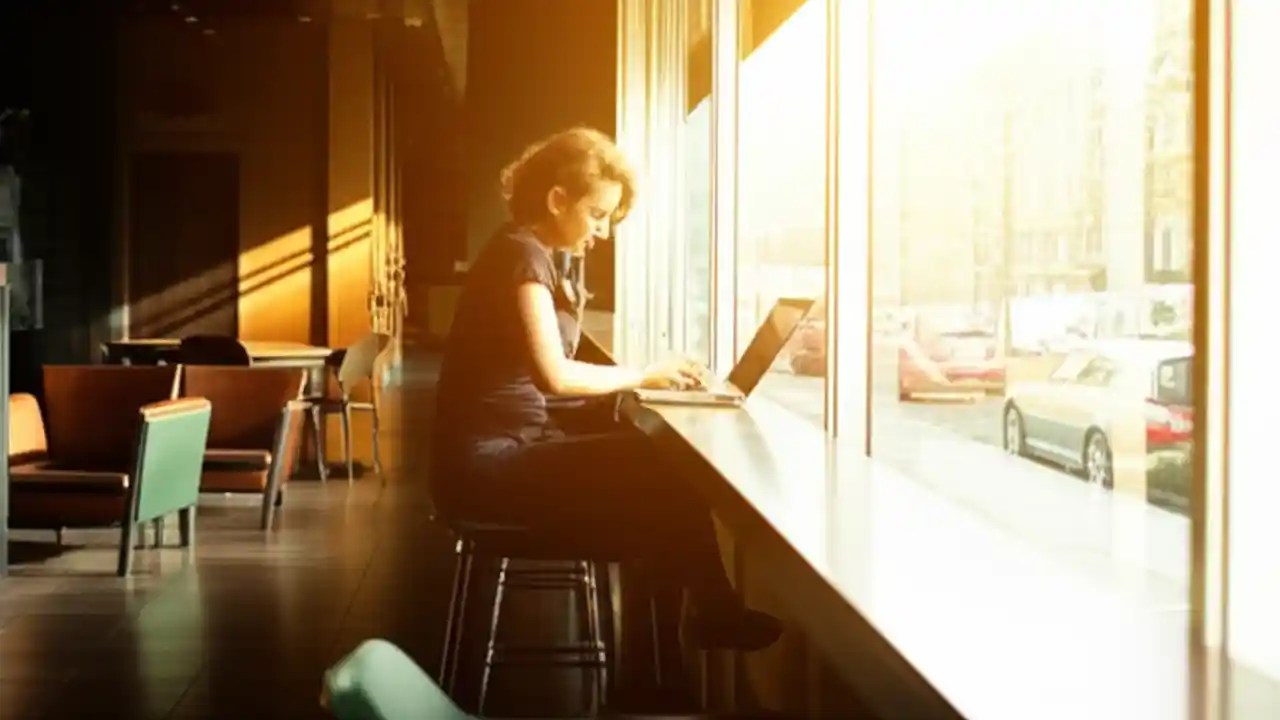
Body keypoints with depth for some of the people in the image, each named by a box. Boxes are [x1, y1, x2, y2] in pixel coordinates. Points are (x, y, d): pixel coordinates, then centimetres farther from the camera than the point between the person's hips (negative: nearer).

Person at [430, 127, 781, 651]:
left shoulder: (532, 255, 16)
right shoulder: (522, 254, -14)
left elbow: (540, 373, 11)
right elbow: (553, 376, -24)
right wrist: (641, 376, -11)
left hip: (506, 448, 10)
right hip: (489, 462, -10)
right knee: (665, 472, -12)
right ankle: (713, 614, 8)